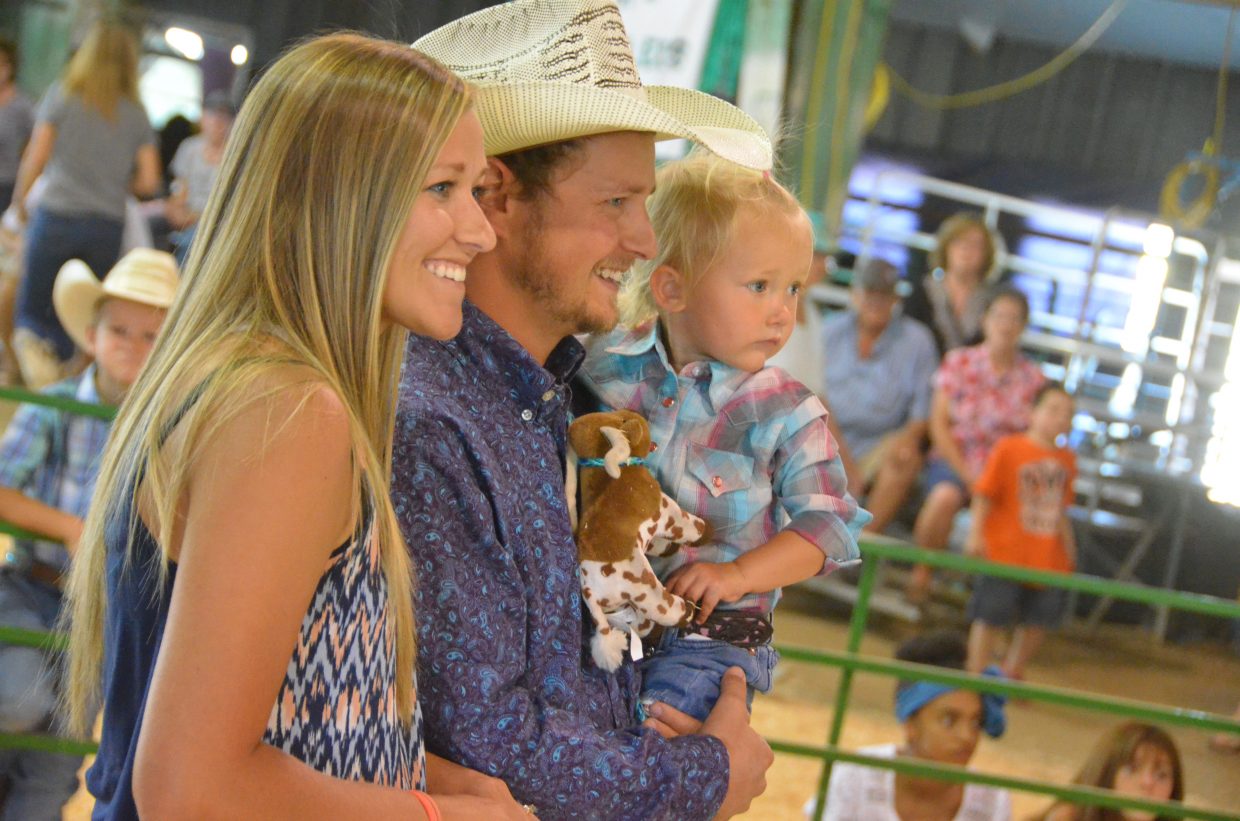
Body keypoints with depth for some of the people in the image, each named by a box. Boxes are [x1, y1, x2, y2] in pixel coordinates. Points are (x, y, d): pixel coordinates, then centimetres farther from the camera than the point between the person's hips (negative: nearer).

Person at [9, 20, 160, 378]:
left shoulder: (62, 96, 2)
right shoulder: (137, 114, 7)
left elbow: (35, 159, -3)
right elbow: (149, 181, 3)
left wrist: (19, 200, 12)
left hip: (57, 217, -2)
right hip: (109, 225, 2)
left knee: (31, 311, 5)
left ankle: (32, 343, -27)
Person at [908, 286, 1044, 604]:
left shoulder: (1033, 378, 4)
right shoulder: (959, 362, 2)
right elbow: (939, 424, -2)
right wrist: (968, 475, -11)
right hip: (953, 459, -1)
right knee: (945, 496, -34)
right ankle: (921, 574, -14)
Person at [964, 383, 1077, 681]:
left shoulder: (1066, 460, 7)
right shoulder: (1009, 448, -8)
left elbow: (1061, 509, 16)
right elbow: (985, 494, -9)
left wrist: (1069, 545, 17)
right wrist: (975, 533, -14)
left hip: (1048, 559, 6)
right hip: (1005, 553, -6)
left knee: (1038, 622, 13)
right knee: (989, 618, 2)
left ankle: (1013, 672, 34)